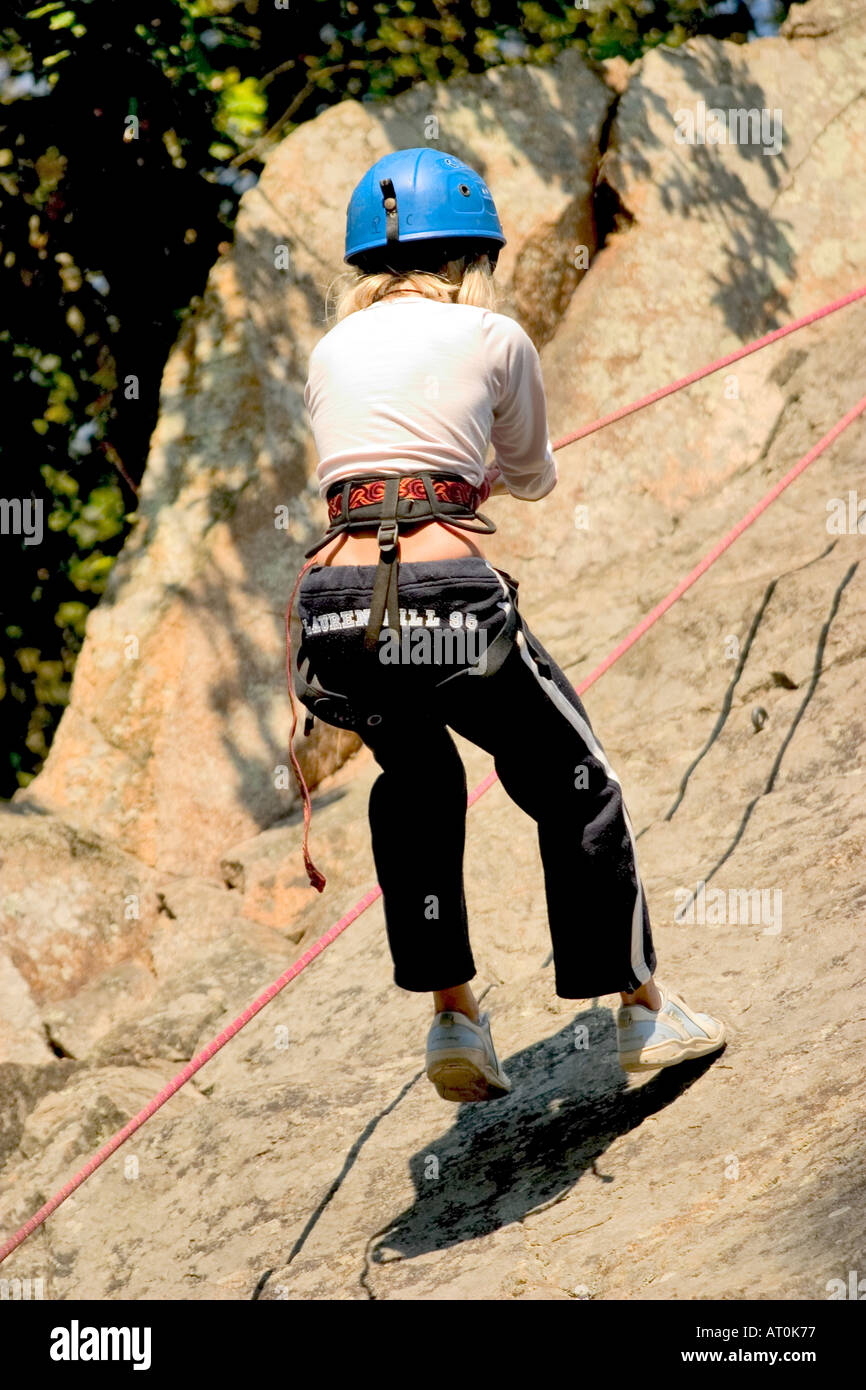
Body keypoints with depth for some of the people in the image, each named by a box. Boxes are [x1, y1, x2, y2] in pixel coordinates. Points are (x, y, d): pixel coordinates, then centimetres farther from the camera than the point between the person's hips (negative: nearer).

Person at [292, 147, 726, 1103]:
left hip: (336, 600, 4)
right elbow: (532, 477, 27)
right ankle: (641, 1012, 27)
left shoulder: (332, 351, 20)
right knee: (575, 790, 18)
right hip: (447, 596, -4)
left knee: (416, 783, 31)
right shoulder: (494, 339, 11)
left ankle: (452, 1016, 24)